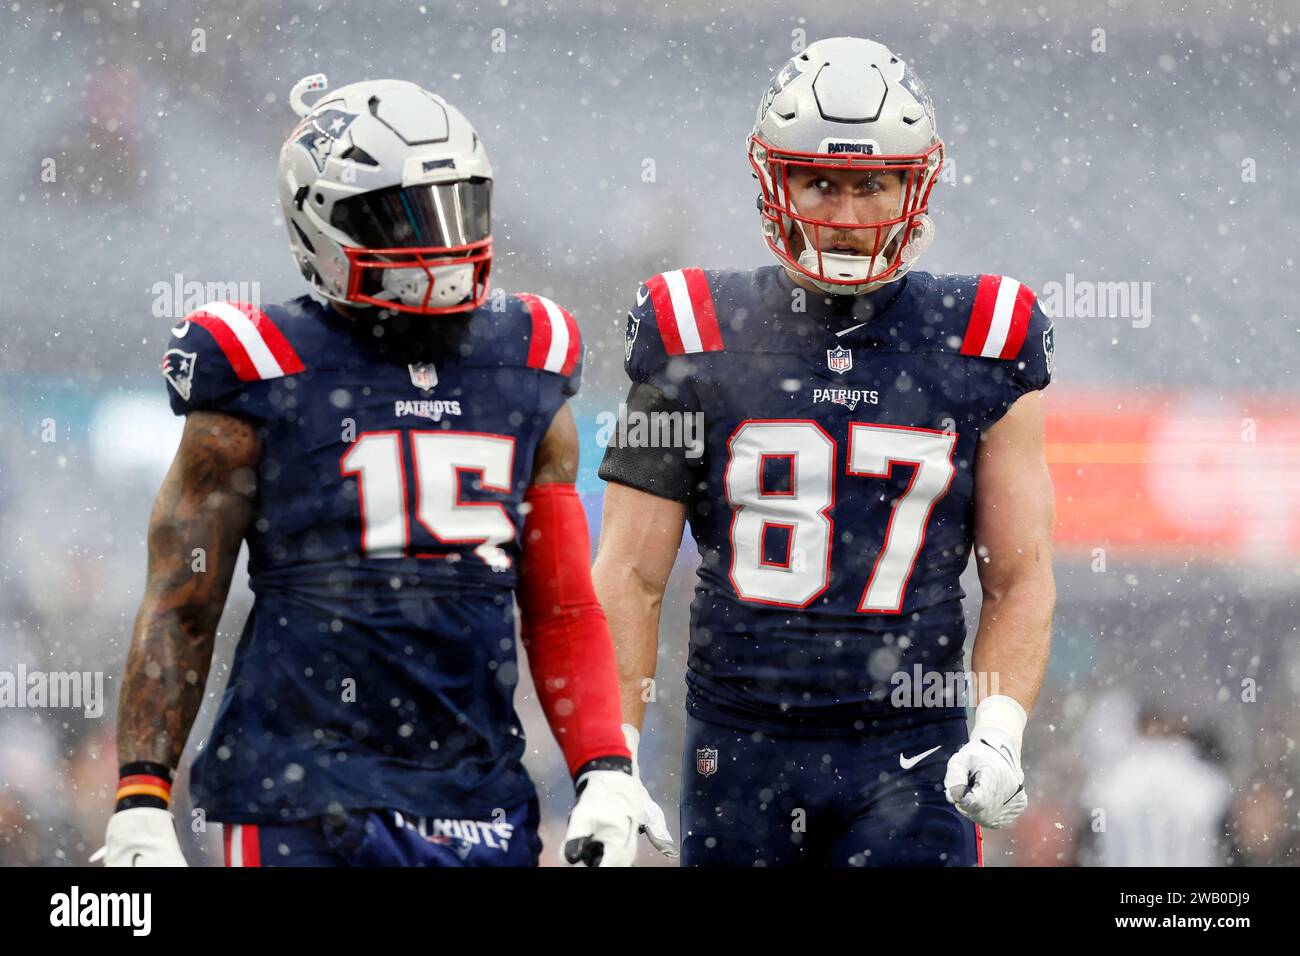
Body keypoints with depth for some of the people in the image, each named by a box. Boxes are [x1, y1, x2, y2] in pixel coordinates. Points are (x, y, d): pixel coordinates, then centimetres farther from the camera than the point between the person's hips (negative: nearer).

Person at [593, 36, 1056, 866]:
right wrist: (611, 754, -5)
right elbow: (632, 574, 3)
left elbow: (1021, 579, 6)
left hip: (909, 763, -1)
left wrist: (1000, 731, -9)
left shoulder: (983, 351, 4)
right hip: (742, 753, 1)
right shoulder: (699, 342, 2)